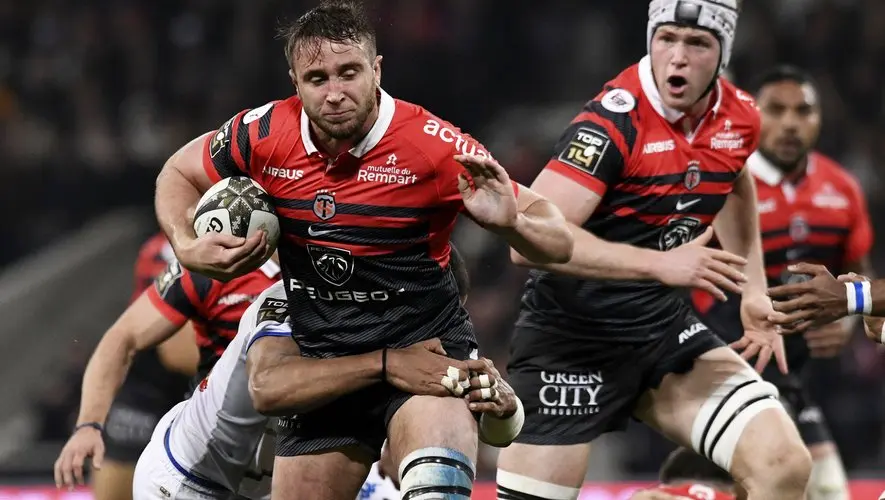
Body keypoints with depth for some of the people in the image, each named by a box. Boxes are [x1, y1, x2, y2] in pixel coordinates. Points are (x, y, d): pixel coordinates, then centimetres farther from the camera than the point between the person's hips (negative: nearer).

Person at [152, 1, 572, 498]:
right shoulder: (264, 134, -8)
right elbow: (179, 173, 14)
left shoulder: (433, 144, -18)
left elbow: (559, 243, -13)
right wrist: (188, 248, -6)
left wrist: (509, 221, -36)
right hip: (325, 361, 5)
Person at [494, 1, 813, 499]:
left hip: (665, 326, 6)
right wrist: (660, 264, -36)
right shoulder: (614, 120, -22)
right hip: (572, 337, -6)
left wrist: (754, 290, 20)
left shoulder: (740, 118, -1)